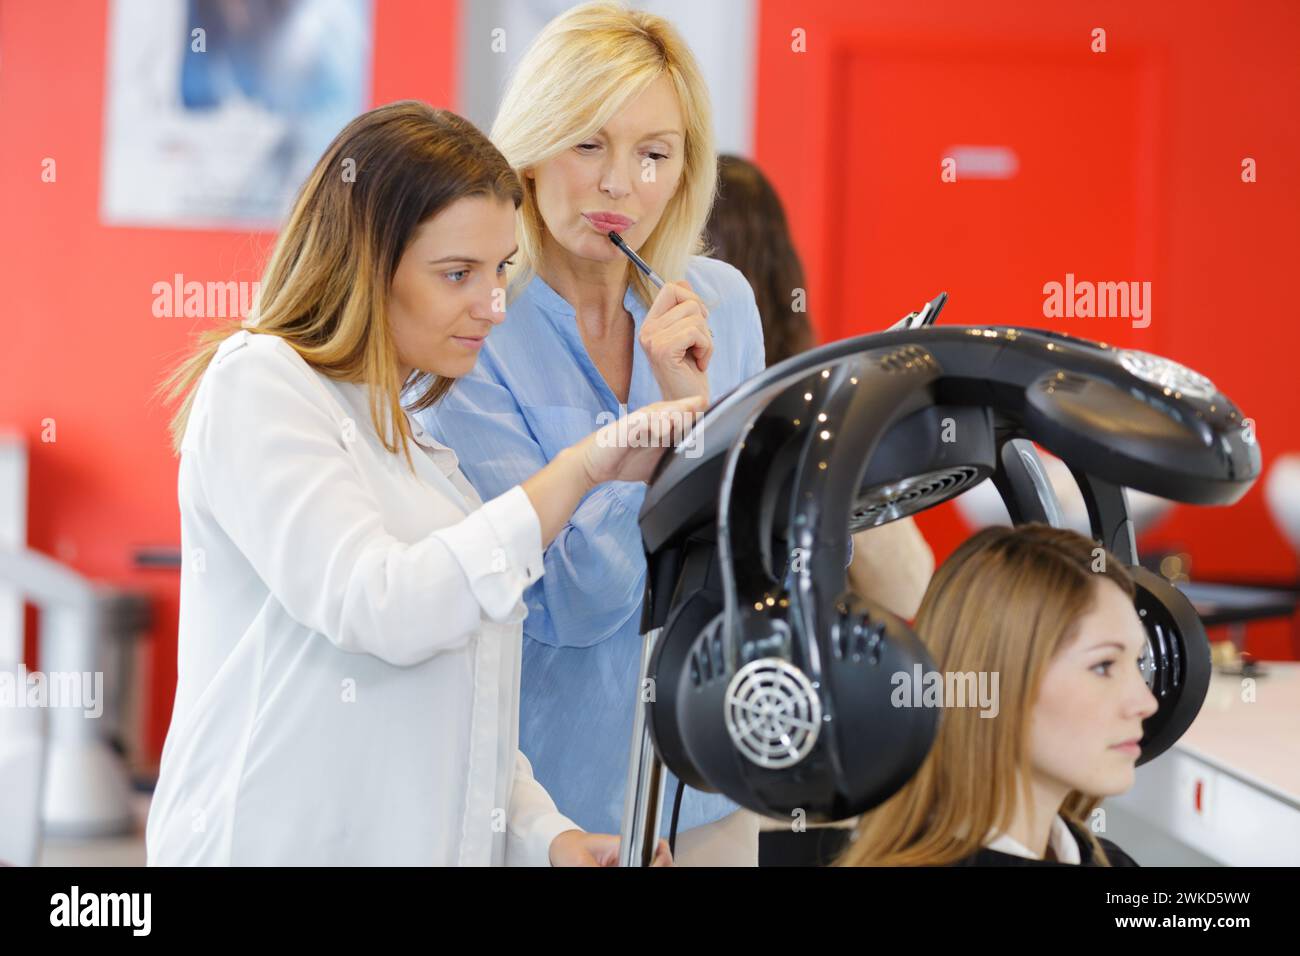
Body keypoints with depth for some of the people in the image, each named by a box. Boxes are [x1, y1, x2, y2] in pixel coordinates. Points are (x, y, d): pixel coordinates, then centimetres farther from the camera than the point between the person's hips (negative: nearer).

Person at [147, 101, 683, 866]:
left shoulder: (423, 431, 17)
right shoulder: (257, 383, -4)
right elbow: (384, 609, -19)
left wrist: (550, 837, 3)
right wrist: (582, 468, -15)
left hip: (440, 850, 7)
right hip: (287, 846, -6)